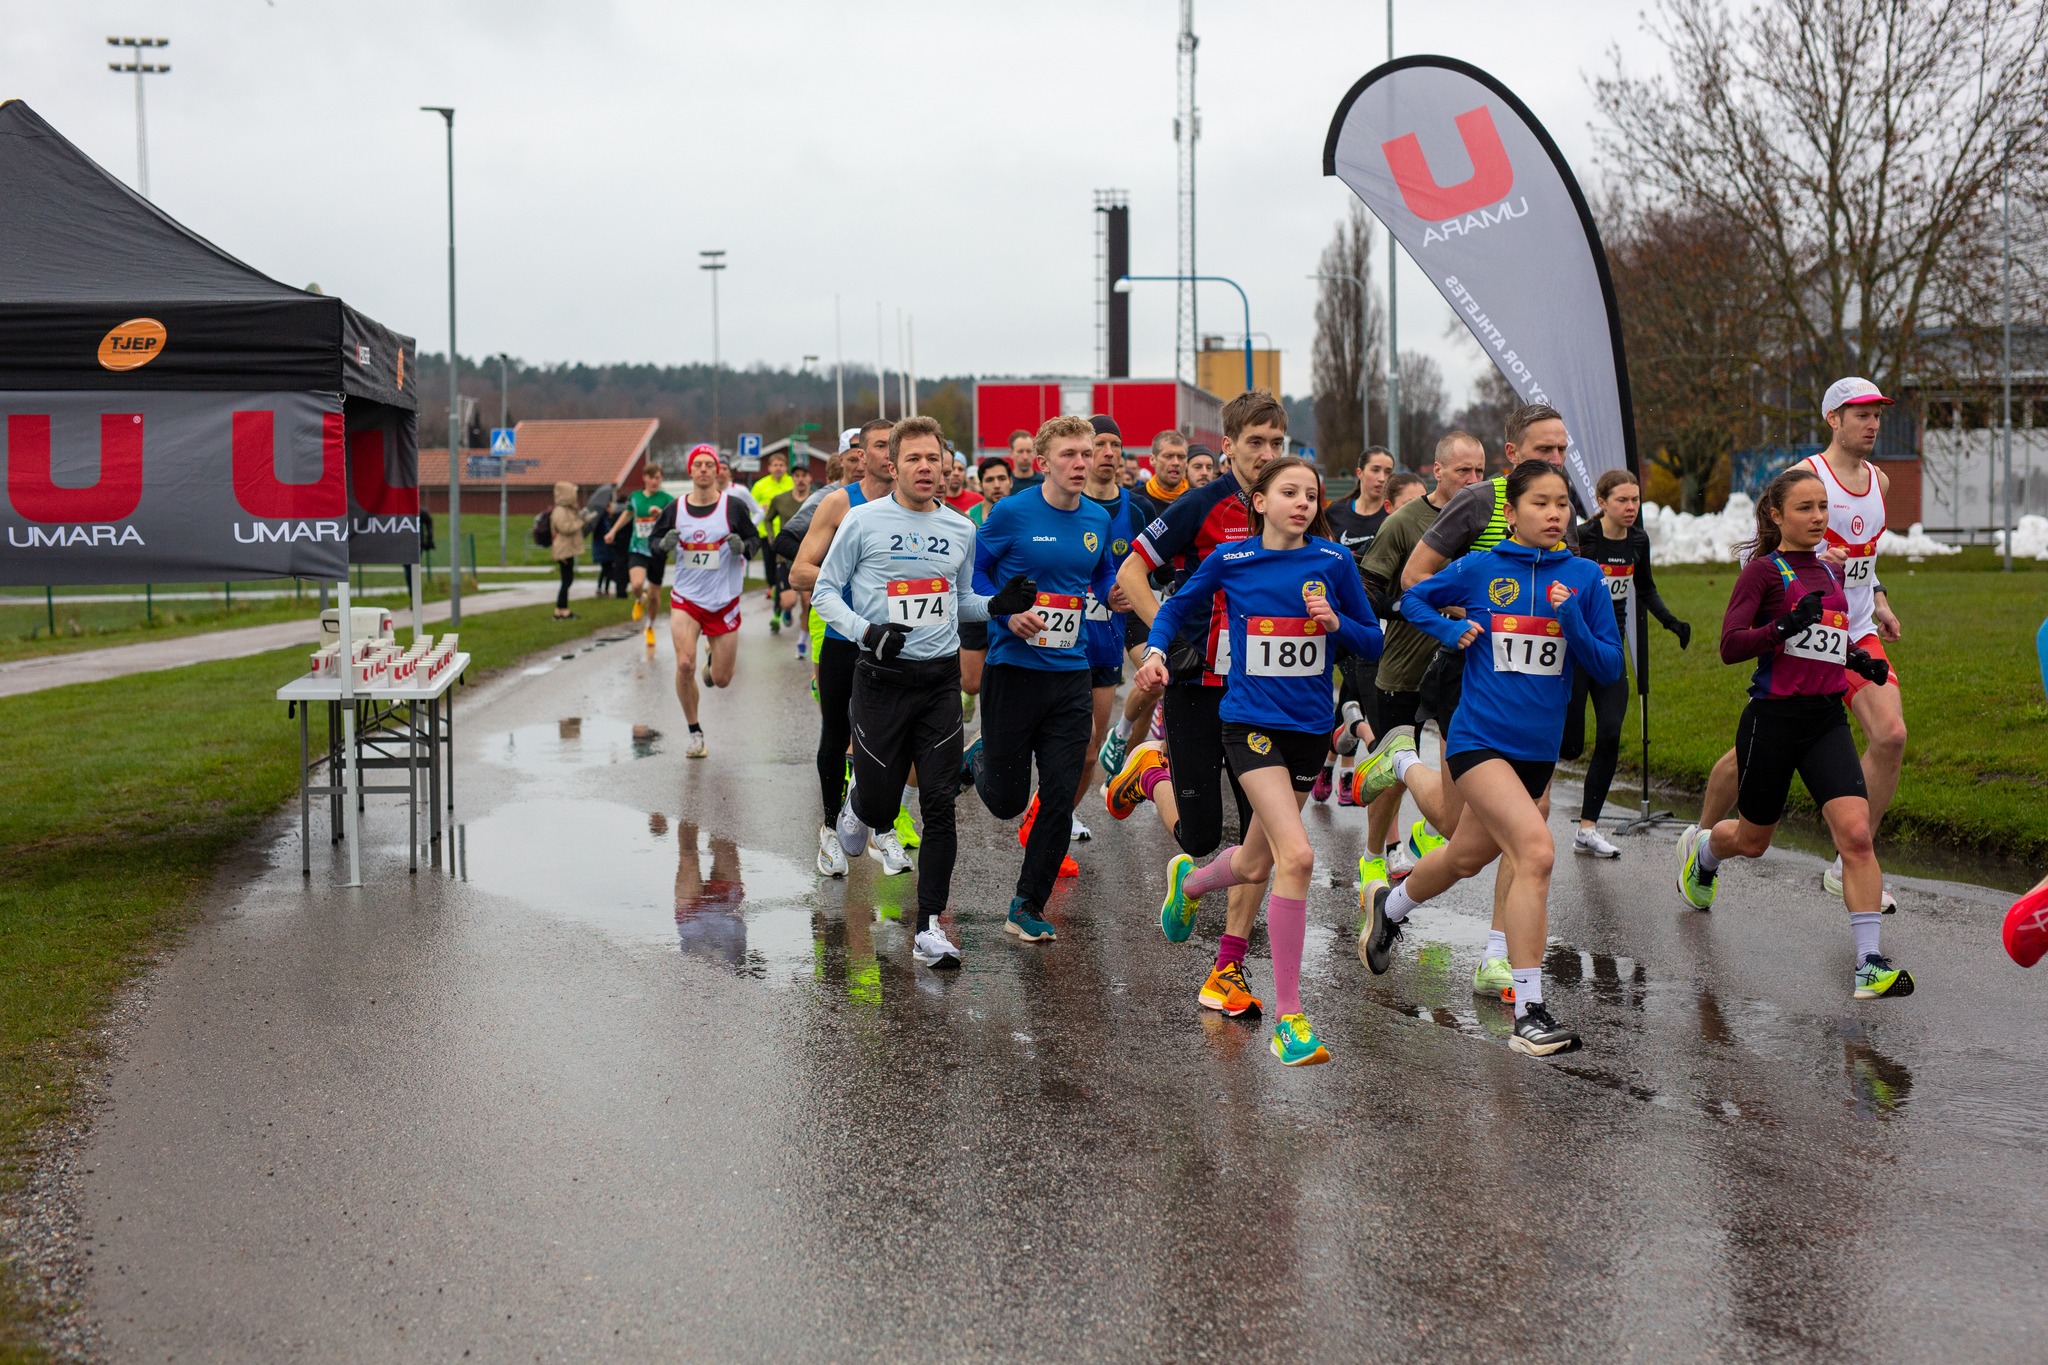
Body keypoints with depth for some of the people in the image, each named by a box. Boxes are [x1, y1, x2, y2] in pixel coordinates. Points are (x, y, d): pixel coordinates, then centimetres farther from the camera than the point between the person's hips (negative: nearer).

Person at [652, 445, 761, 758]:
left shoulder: (733, 506, -6)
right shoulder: (675, 509, -1)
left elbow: (756, 539, 3)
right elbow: (655, 539, 10)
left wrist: (743, 546, -20)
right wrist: (665, 544, -13)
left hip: (724, 601, 0)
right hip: (686, 597, 0)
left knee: (722, 681, 4)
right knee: (684, 665, -19)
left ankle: (712, 664, 45)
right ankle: (695, 734, 0)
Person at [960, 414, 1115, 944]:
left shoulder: (1098, 520, 5)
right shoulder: (1011, 513, -9)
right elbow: (973, 572, -1)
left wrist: (1114, 593, 0)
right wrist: (1010, 616, -15)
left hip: (1070, 674, 4)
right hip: (1013, 669, -4)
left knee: (1059, 800, 0)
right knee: (1006, 800, 5)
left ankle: (1028, 907, 15)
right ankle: (978, 759, 41)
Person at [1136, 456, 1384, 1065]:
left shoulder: (1333, 561, 0)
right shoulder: (1230, 561, -3)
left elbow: (1372, 641, 7)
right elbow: (1177, 606, 14)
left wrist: (1336, 624, -13)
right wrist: (1157, 648, -4)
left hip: (1310, 726, 4)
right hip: (1251, 722, -4)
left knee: (1254, 866, 14)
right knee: (1296, 856, -20)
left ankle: (1188, 880, 52)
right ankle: (1289, 1018, -13)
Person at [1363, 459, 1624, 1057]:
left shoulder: (1583, 576, 1)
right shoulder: (1479, 569, -4)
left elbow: (1609, 668, 0)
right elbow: (1413, 599, 12)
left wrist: (1573, 623, -17)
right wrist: (1450, 630, -6)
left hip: (1539, 748, 5)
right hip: (1480, 739, -4)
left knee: (1465, 858, 21)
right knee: (1536, 850, -23)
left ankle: (1390, 906, 54)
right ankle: (1529, 1012, -18)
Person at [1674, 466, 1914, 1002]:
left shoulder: (1829, 572, 13)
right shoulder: (1762, 570, -6)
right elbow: (1730, 646, -15)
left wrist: (1860, 659, 9)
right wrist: (1788, 625, -28)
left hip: (1827, 719, 4)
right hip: (1772, 718, -4)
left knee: (1856, 833, -15)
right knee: (1752, 840, 14)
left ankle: (1870, 961, -14)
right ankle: (1699, 848, 51)